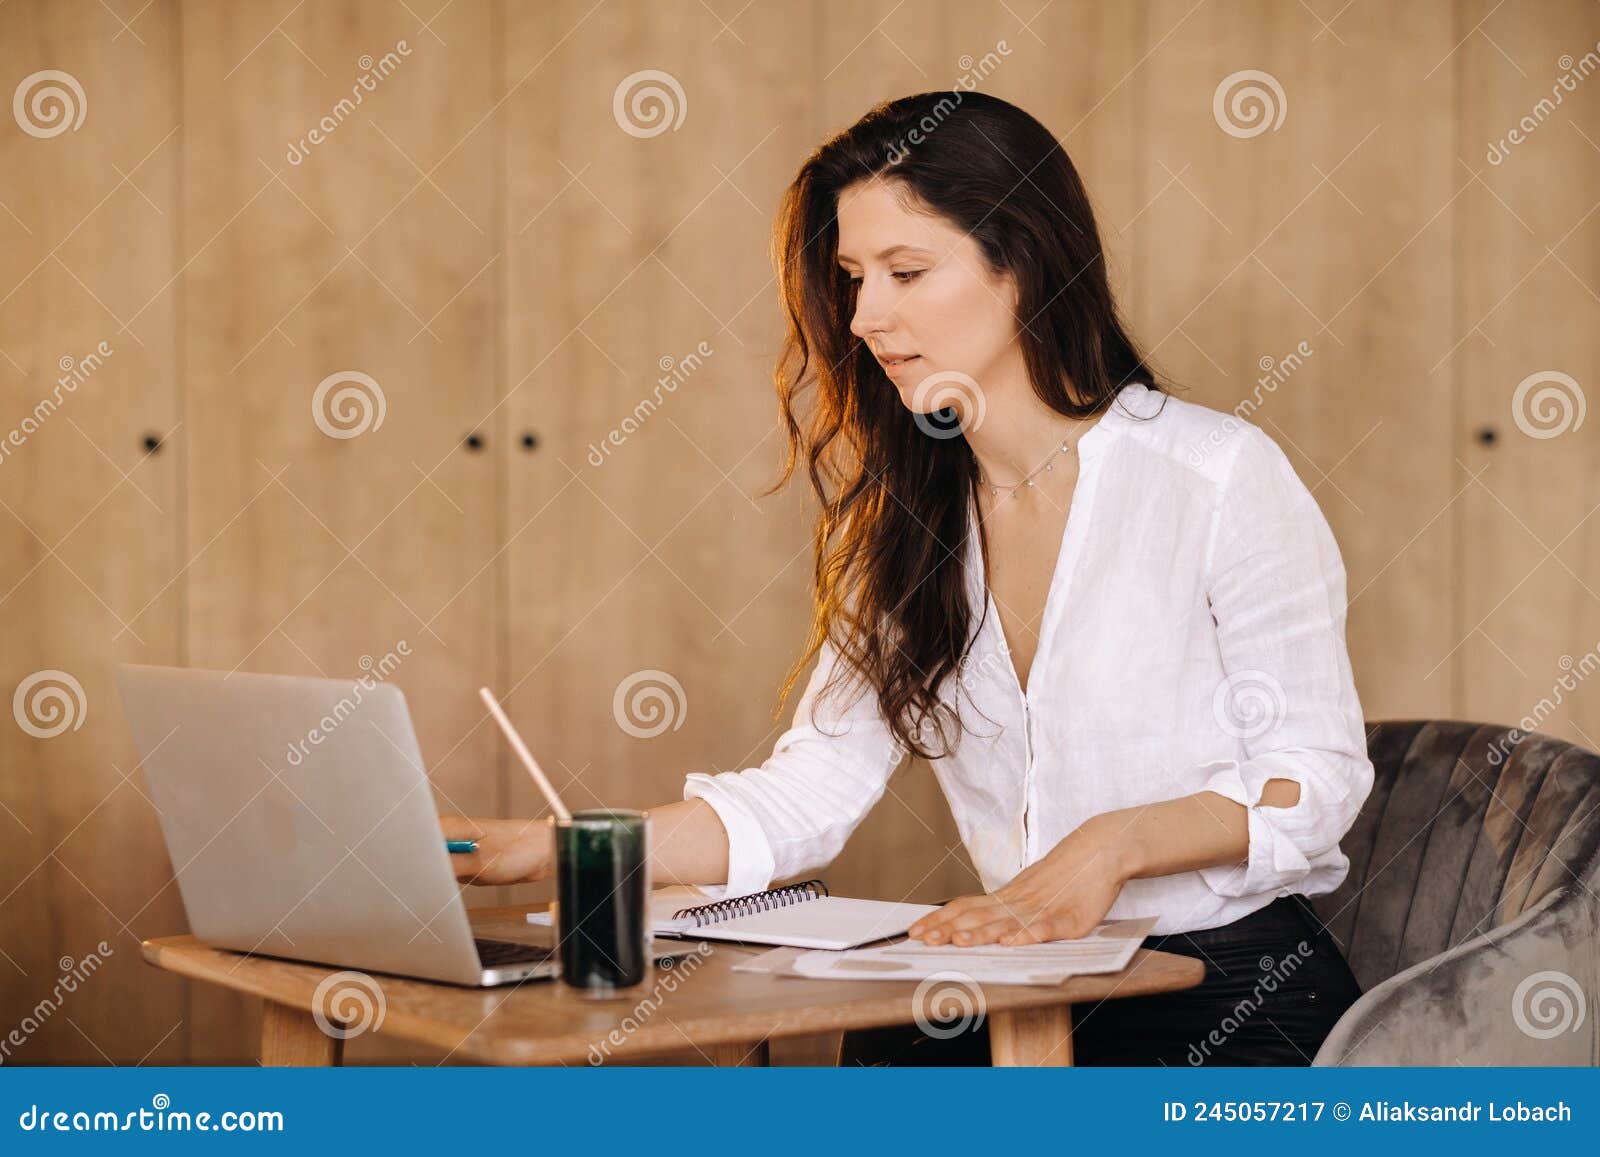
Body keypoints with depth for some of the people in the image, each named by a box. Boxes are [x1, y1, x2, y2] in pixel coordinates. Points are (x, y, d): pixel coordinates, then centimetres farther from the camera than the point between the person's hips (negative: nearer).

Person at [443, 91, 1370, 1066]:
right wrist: (550, 847, -8)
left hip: (1237, 995, -4)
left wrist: (1113, 844, -21)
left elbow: (1315, 776, -5)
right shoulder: (908, 513, 10)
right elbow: (810, 793, 3)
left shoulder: (1221, 475, -7)